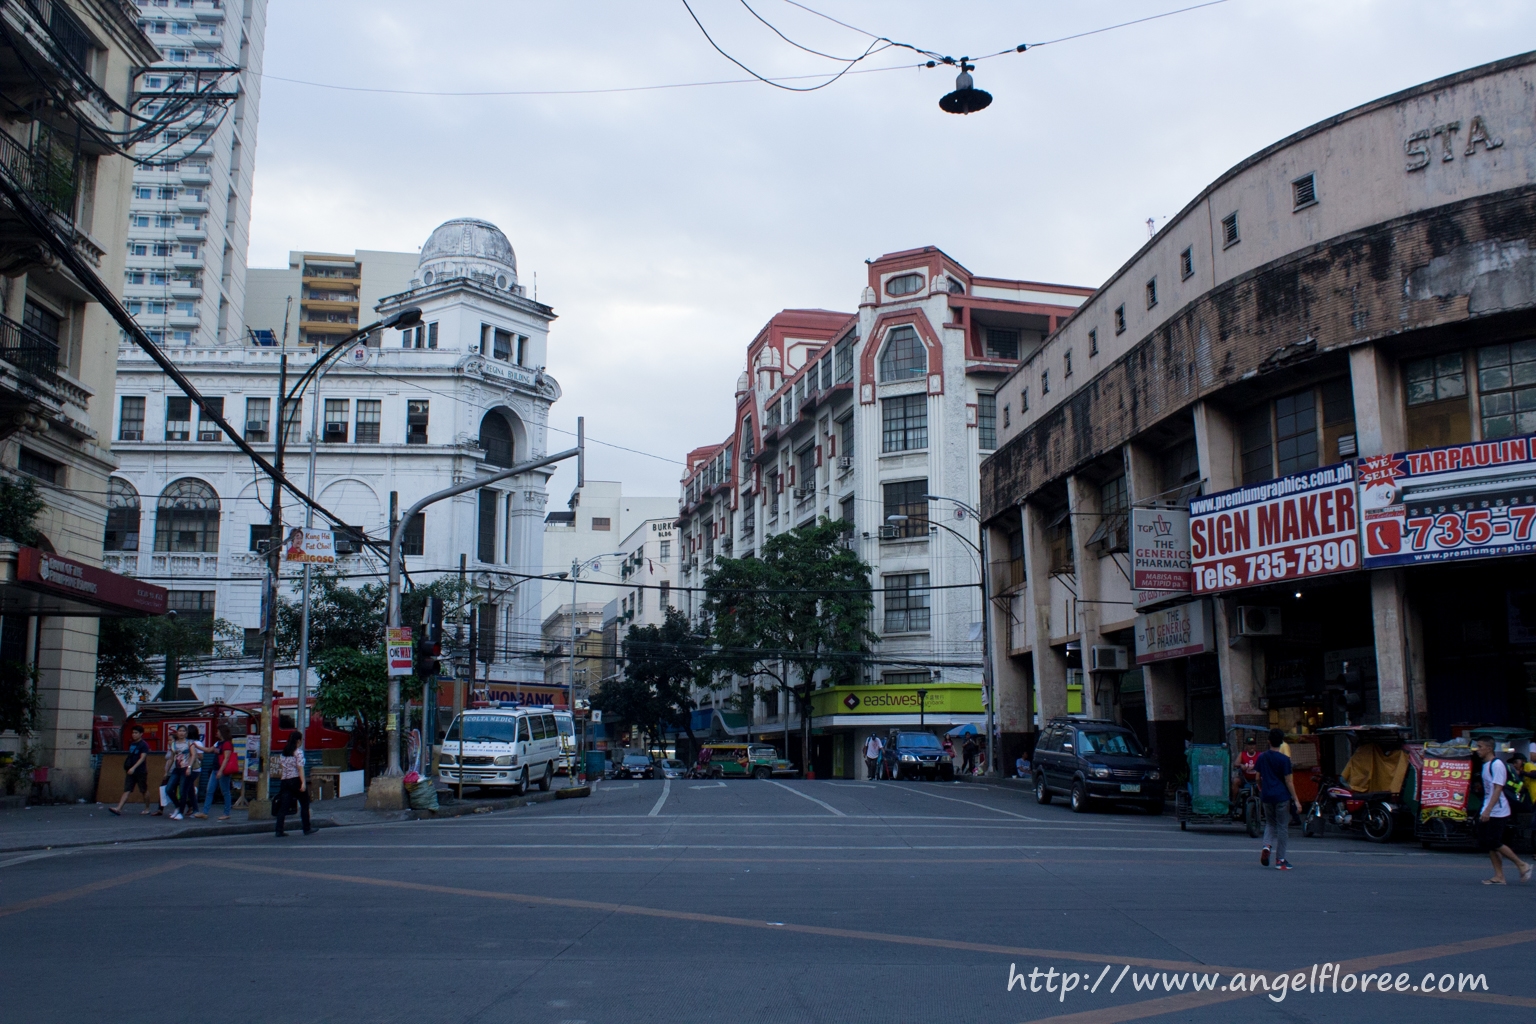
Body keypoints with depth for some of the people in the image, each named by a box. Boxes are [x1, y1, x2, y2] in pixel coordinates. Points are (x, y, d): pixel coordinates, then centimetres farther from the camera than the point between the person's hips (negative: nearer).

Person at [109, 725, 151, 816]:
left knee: (144, 790, 6)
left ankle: (147, 809, 18)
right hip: (131, 772, 6)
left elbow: (142, 758, -20)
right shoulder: (131, 744, 13)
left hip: (140, 772, -6)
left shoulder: (144, 745, -10)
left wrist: (133, 768, -30)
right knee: (127, 790, -4)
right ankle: (118, 809, -15)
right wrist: (127, 768, 21)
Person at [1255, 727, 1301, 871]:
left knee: (1270, 824, 19)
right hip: (1282, 796, -4)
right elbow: (1288, 781, -10)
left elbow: (1258, 778, 9)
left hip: (1266, 796, 4)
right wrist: (1296, 800, -6)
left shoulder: (1261, 757, 4)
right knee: (1282, 827, 4)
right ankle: (1280, 859, 6)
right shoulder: (1284, 759, -9)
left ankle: (1267, 845, -9)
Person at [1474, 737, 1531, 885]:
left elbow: (1498, 789, -20)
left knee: (1495, 844, -7)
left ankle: (1522, 865, 9)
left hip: (1498, 812, -9)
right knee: (1489, 845, 6)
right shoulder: (1486, 765, 14)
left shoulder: (1497, 765, -14)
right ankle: (1499, 876, 9)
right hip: (1488, 812, 9)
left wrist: (1488, 810, -25)